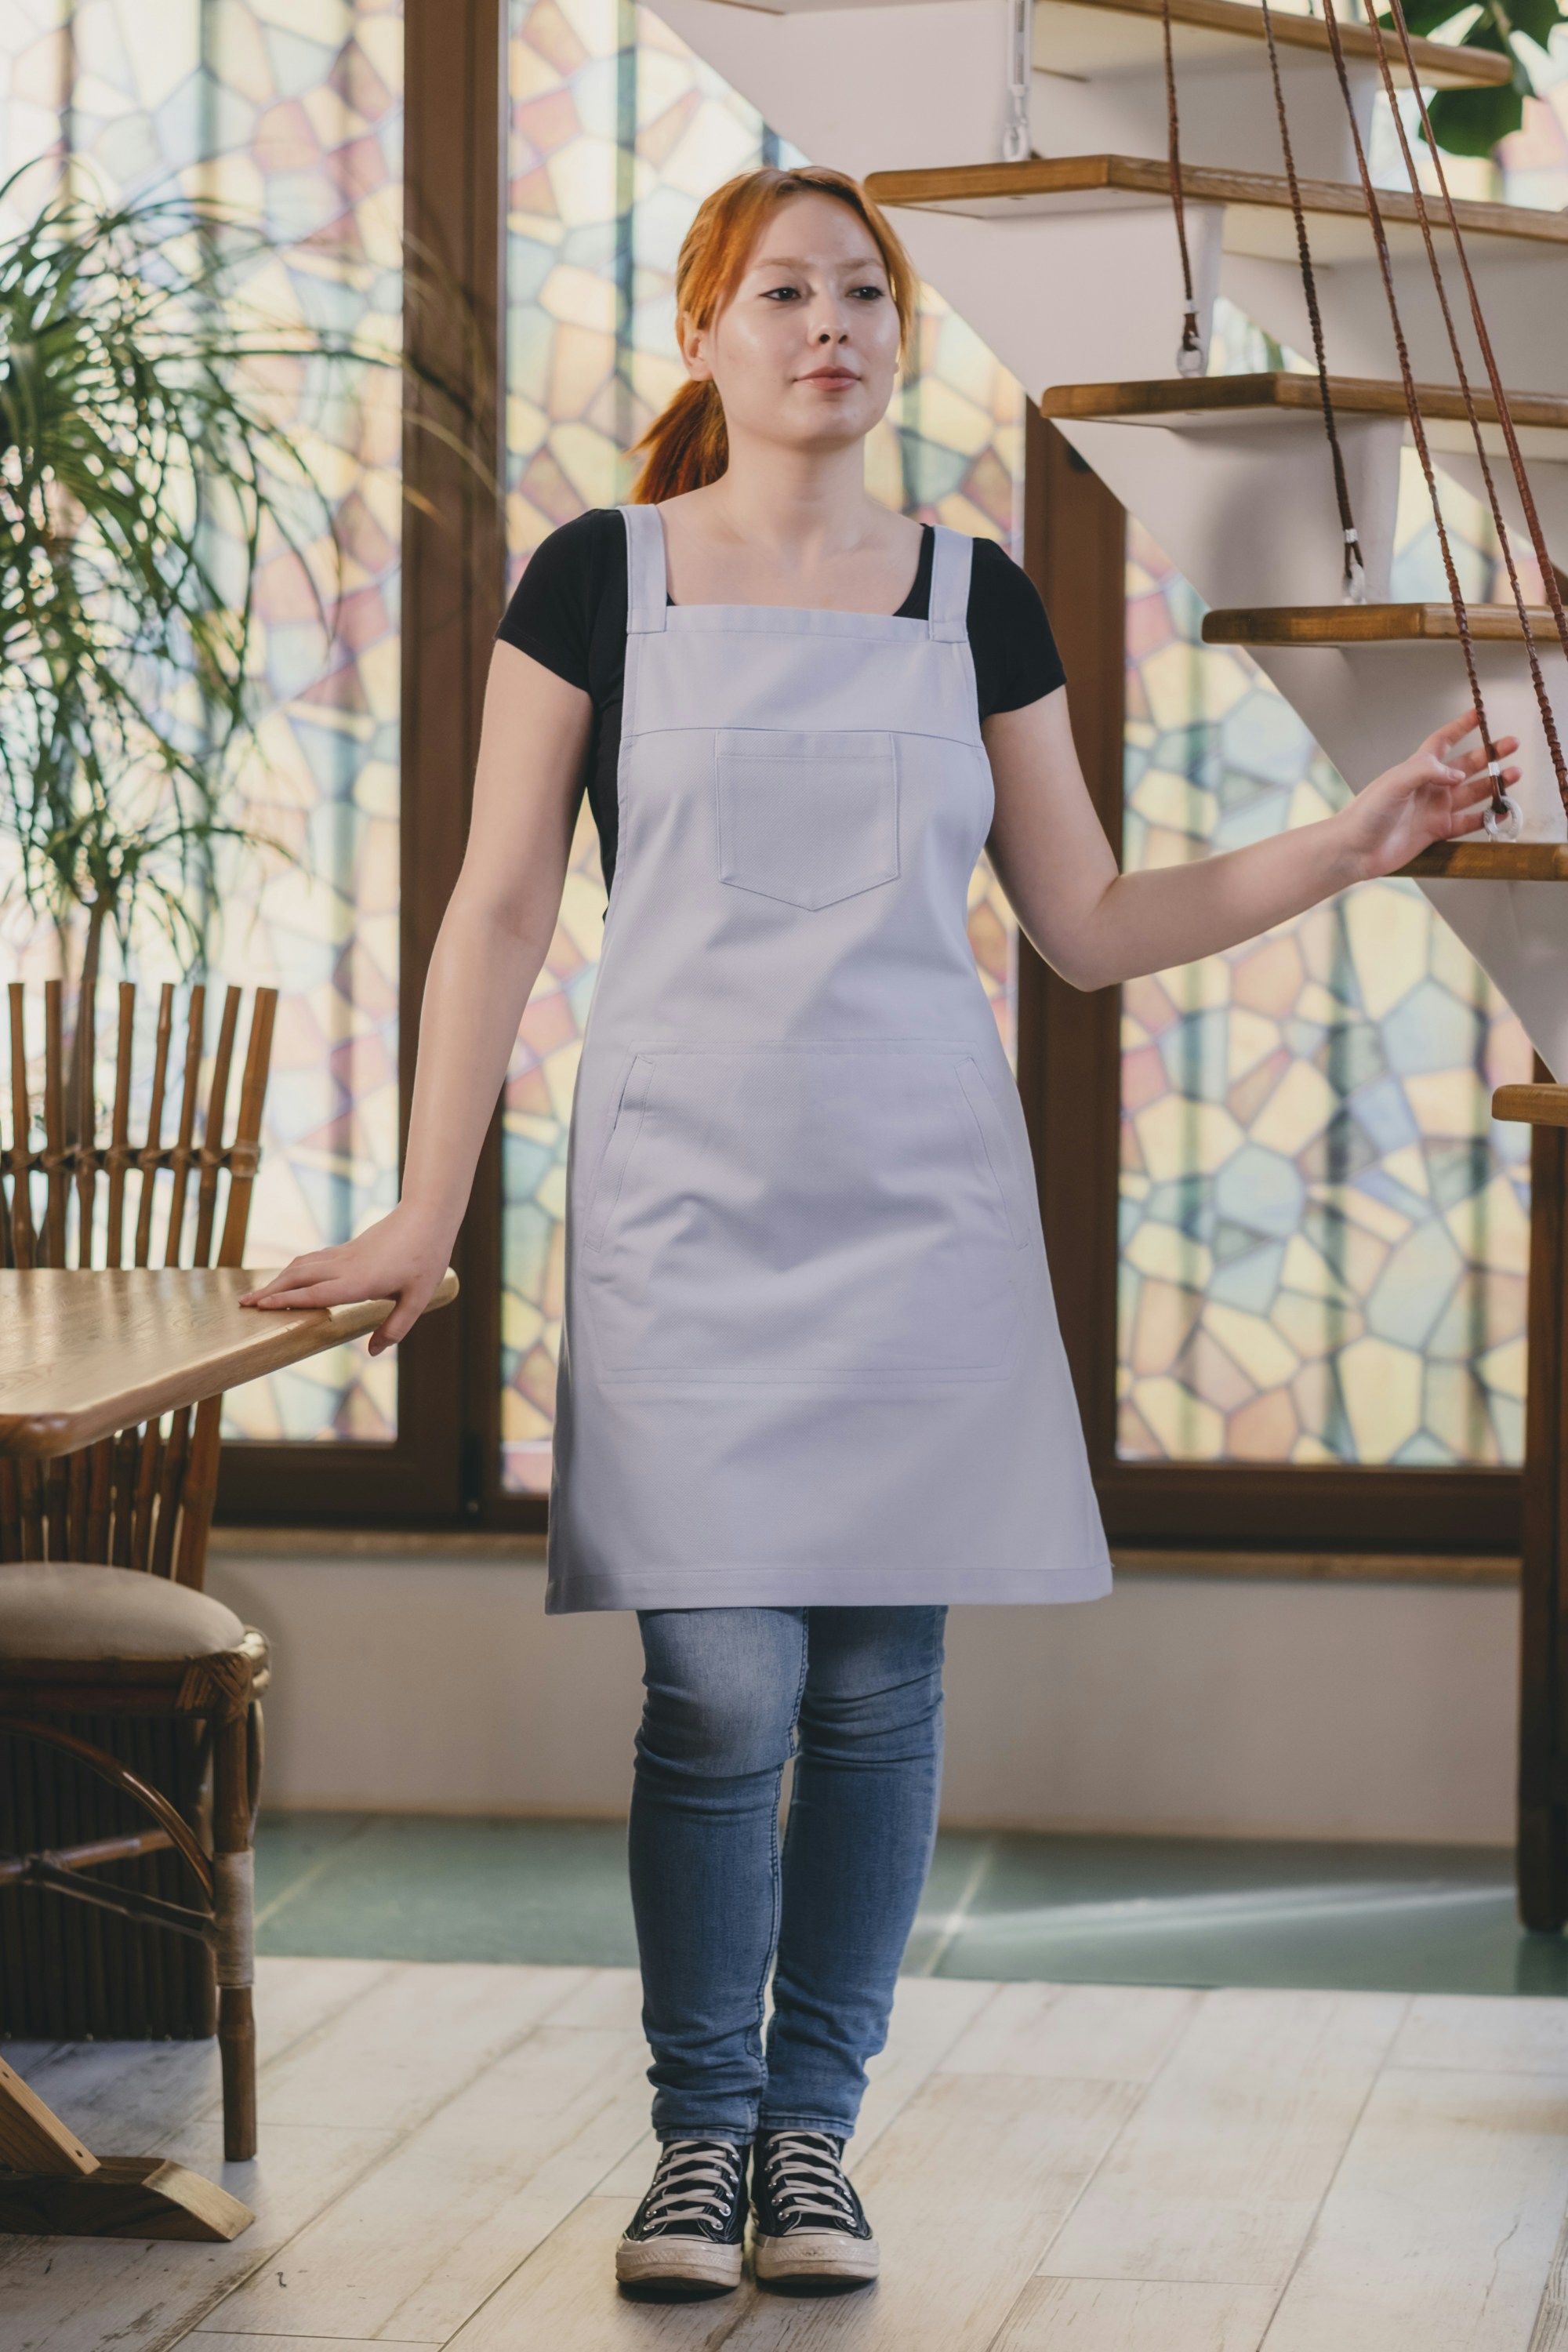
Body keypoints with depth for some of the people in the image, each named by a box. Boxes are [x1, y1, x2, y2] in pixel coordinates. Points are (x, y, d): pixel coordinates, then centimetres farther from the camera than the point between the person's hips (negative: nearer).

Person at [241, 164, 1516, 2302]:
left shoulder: (977, 600, 9)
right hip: (687, 1193, -2)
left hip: (923, 1199, 2)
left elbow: (1089, 925, 11)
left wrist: (1355, 844, 1)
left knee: (881, 1685, 3)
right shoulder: (599, 579, 2)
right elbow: (501, 911, 1)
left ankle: (813, 2126, 16)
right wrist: (426, 1216, -4)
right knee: (719, 1690, -7)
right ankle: (700, 2128, 11)